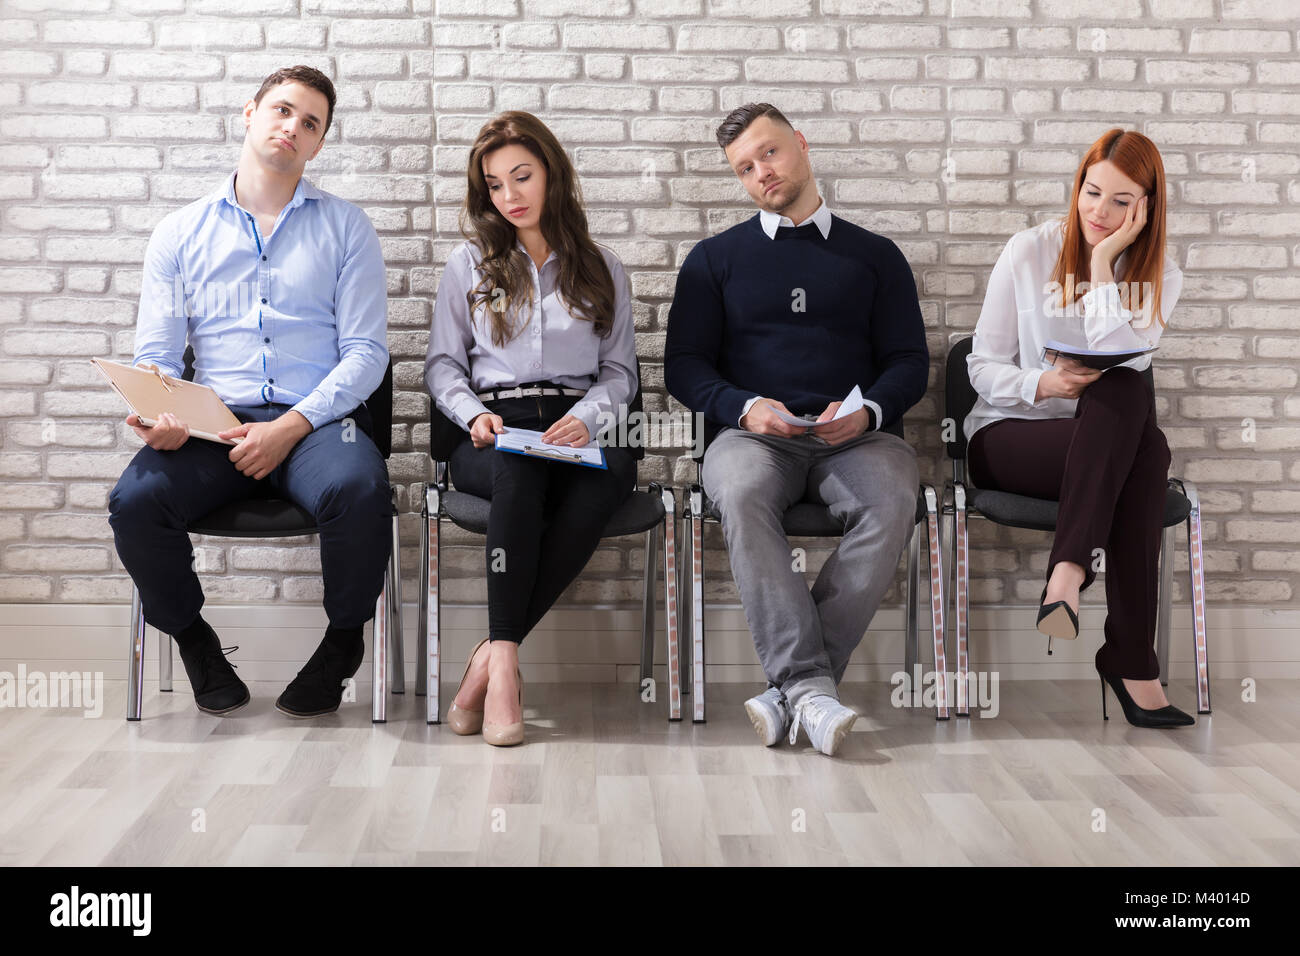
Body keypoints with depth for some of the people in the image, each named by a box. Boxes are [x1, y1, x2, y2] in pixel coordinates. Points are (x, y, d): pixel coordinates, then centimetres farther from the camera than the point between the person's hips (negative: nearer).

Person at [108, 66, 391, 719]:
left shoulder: (345, 227, 12)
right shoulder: (180, 232, 17)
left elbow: (365, 351, 3)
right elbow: (155, 354, 12)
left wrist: (290, 427, -12)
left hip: (315, 421, -1)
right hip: (211, 422, 2)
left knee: (359, 490, -35)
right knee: (135, 501, -29)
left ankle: (344, 639, -5)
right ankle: (192, 638, 1)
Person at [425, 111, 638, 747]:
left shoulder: (601, 269, 21)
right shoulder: (469, 264, 21)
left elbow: (619, 371, 14)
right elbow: (442, 363, 16)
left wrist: (586, 417, -8)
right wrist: (474, 413, -6)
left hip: (576, 430, 1)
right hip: (493, 436, 0)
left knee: (614, 471, -37)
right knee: (519, 469, -39)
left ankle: (494, 653, -36)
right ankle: (506, 661, -42)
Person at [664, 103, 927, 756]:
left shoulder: (876, 257, 21)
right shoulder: (715, 258, 20)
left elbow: (910, 362, 13)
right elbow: (684, 365, 11)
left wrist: (868, 410, -10)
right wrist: (744, 407, -10)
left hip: (854, 436, 1)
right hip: (754, 432, 0)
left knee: (892, 498, -34)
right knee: (741, 494, -37)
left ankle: (789, 688, -33)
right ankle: (810, 685, -40)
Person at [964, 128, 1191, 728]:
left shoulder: (1160, 278, 7)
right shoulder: (1029, 252, 2)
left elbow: (1120, 363, -13)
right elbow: (982, 367, 1)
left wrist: (1103, 262, -12)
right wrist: (1042, 385, -19)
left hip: (1108, 440, 2)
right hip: (1009, 437, -2)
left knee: (1126, 395, -36)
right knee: (1144, 451, -33)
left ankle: (1068, 571, -39)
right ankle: (1131, 661, -37)